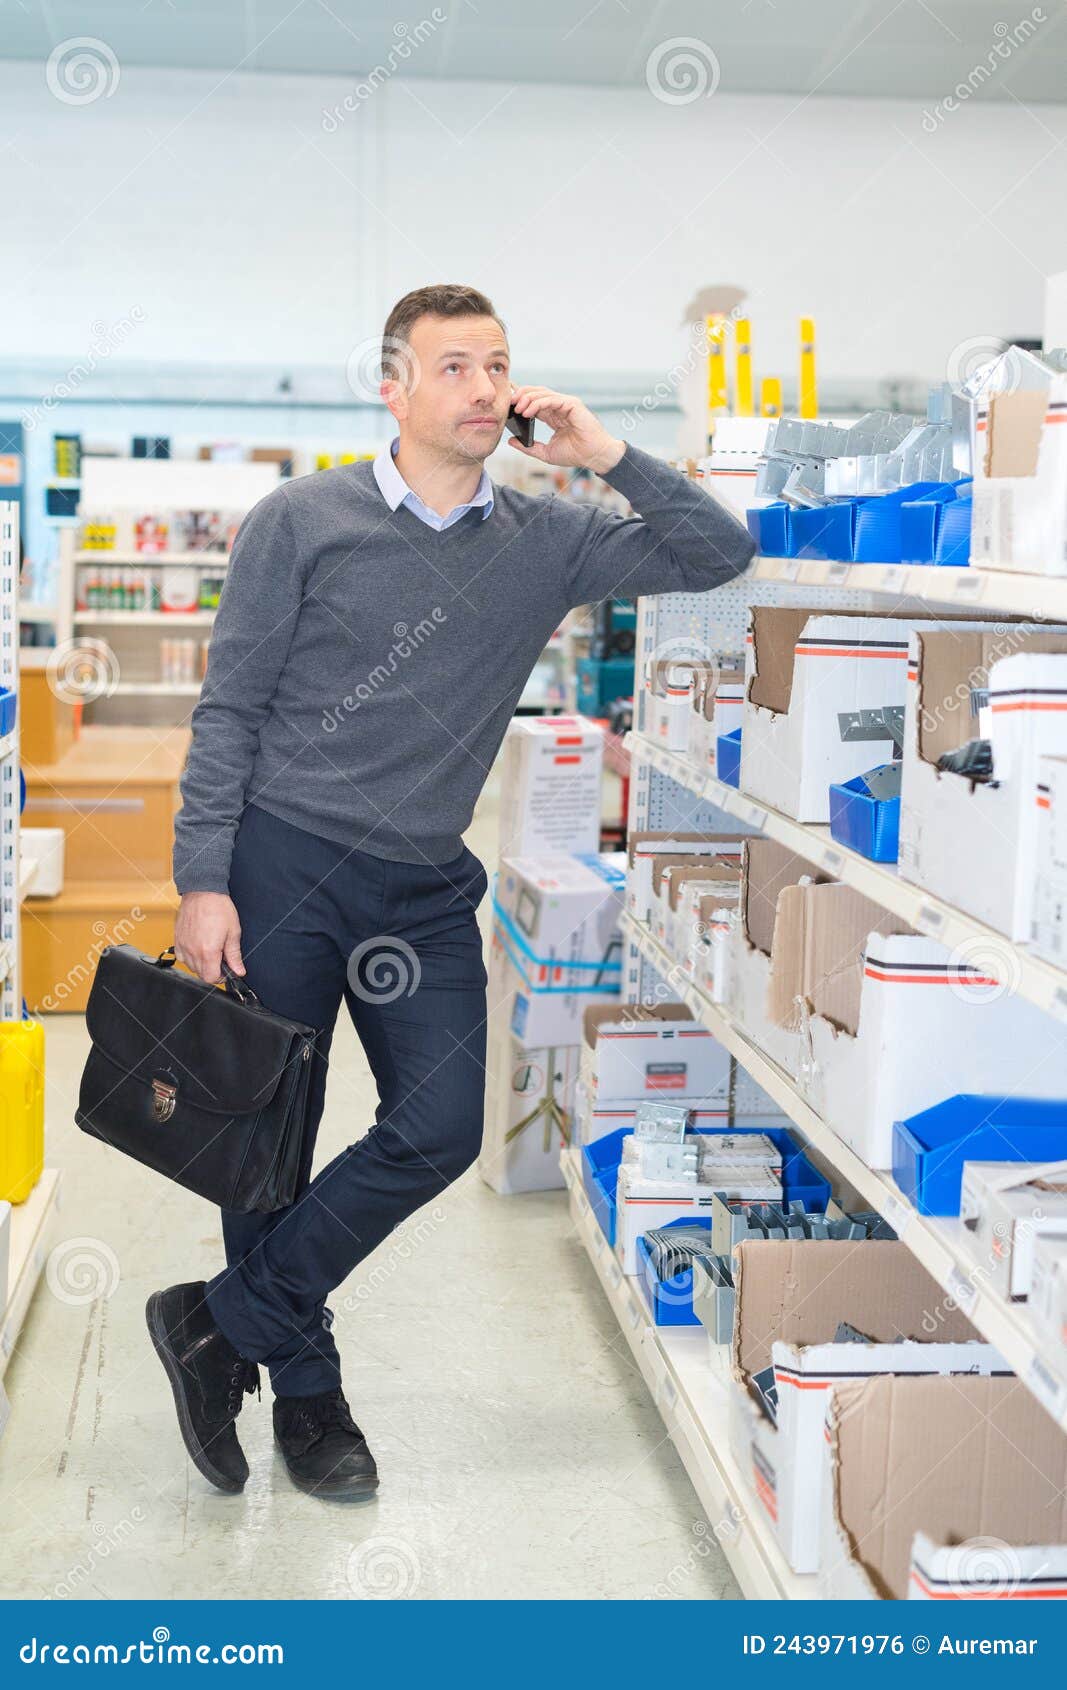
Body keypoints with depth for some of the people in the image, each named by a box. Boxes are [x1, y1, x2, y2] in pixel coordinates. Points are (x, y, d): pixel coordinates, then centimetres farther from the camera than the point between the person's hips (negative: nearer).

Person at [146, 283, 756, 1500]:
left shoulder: (545, 542, 6)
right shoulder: (301, 521, -2)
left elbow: (719, 556, 6)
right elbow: (228, 710, -3)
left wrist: (607, 458, -6)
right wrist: (202, 881, -9)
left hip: (424, 889, 3)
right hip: (282, 861, -3)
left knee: (441, 1128, -7)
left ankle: (224, 1321, 10)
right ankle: (305, 1388, 23)